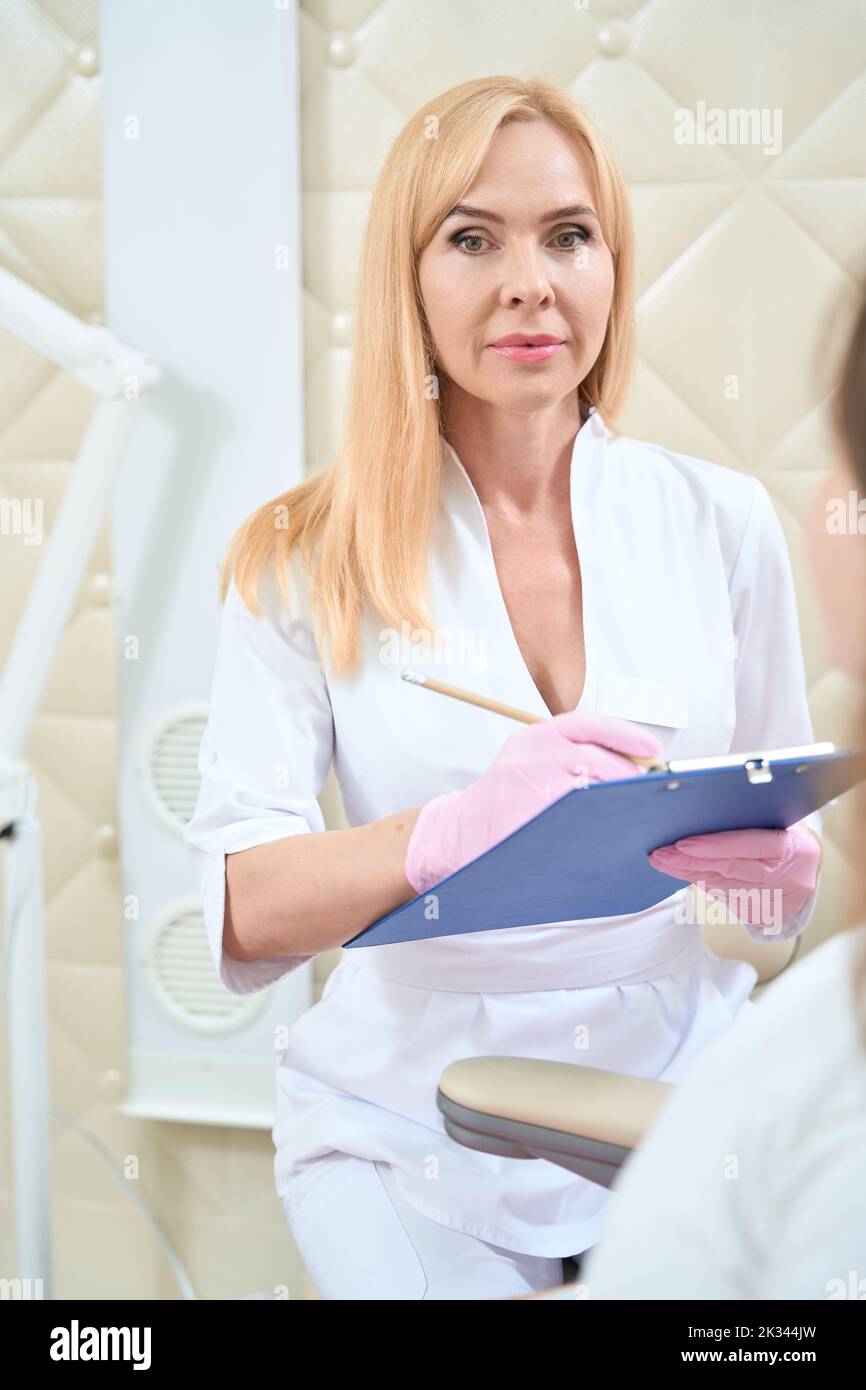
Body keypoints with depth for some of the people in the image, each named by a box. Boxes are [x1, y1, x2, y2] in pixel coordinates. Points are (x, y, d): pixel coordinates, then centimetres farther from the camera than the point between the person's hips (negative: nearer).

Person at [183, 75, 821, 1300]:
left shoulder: (724, 523, 0)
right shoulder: (304, 561, -5)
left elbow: (792, 886, 8)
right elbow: (241, 912, -14)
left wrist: (774, 861, -16)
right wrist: (452, 831, -32)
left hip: (680, 1093, 2)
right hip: (407, 1118, -1)